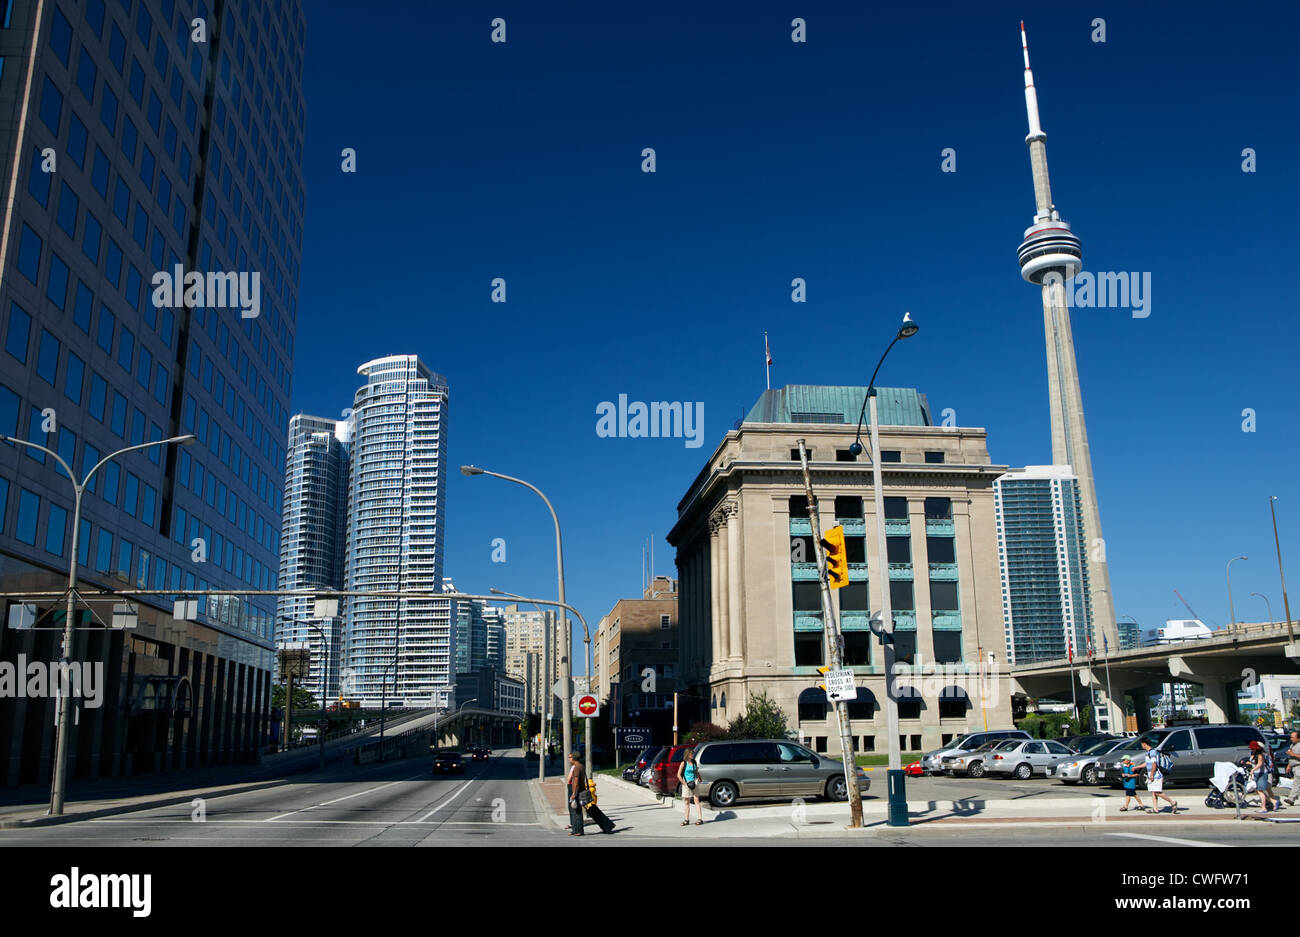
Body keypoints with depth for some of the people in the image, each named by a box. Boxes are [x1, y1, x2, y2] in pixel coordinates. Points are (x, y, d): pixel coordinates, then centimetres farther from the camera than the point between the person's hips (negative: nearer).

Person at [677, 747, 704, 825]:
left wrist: (698, 779, 2)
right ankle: (687, 820, 14)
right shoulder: (683, 763, -7)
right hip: (686, 783, -2)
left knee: (696, 800, -4)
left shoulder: (694, 762, 5)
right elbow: (679, 775, -8)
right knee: (687, 802, 7)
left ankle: (700, 819, -4)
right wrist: (685, 783, -12)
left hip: (694, 783, 2)